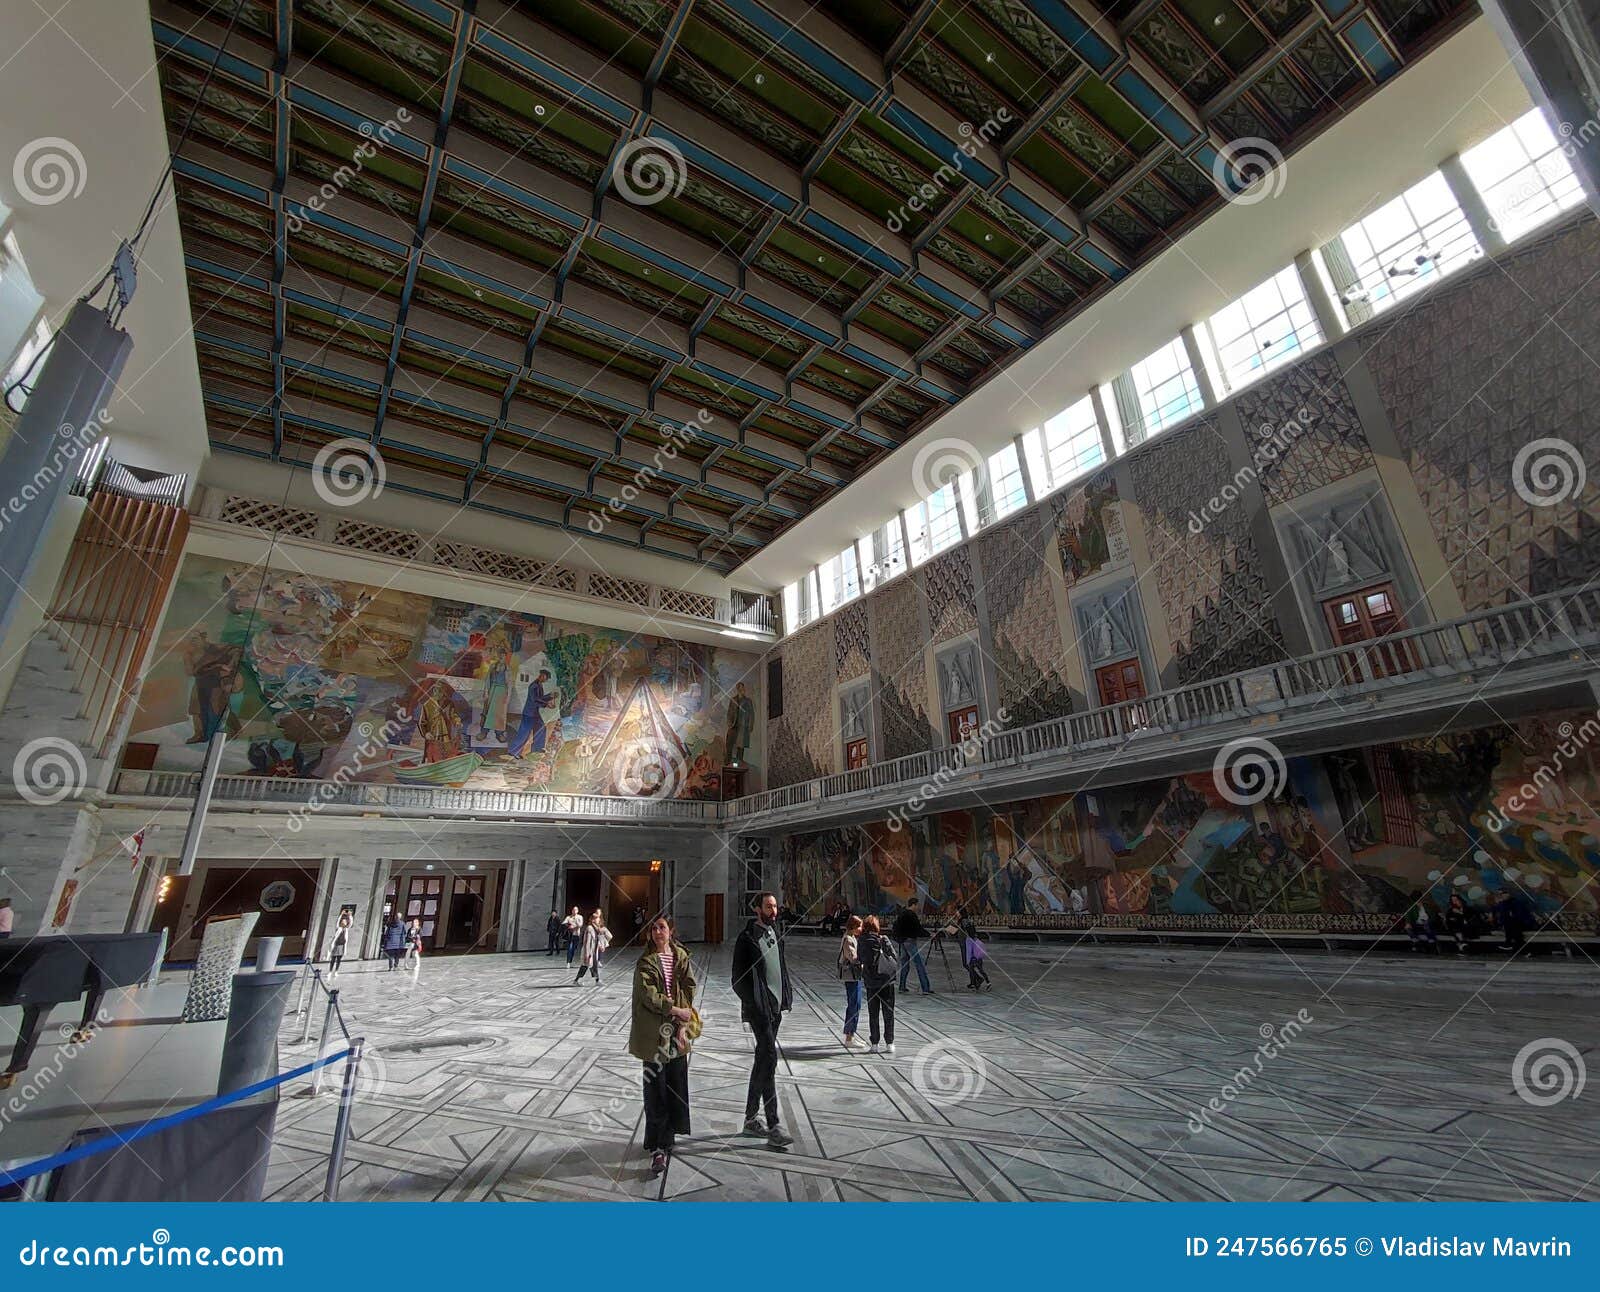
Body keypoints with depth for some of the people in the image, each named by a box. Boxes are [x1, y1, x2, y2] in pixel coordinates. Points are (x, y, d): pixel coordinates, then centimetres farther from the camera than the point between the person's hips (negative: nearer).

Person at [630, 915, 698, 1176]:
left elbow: (689, 991, 1)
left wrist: (683, 1026, -8)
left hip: (677, 1032, 3)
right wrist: (675, 1010, -20)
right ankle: (658, 1147, 8)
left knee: (676, 1086, 9)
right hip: (654, 1034, -3)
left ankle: (665, 1140, 26)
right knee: (656, 1089, -1)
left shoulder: (682, 957, 3)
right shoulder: (645, 962, -4)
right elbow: (648, 994, -14)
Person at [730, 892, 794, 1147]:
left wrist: (787, 996, 7)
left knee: (763, 1058, 14)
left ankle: (751, 1118, 26)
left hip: (776, 1006, 8)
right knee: (769, 1057, -12)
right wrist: (752, 1004, -16)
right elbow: (739, 978, -12)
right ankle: (773, 1126, -6)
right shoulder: (747, 937, -12)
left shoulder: (775, 933, 11)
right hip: (759, 1008, -8)